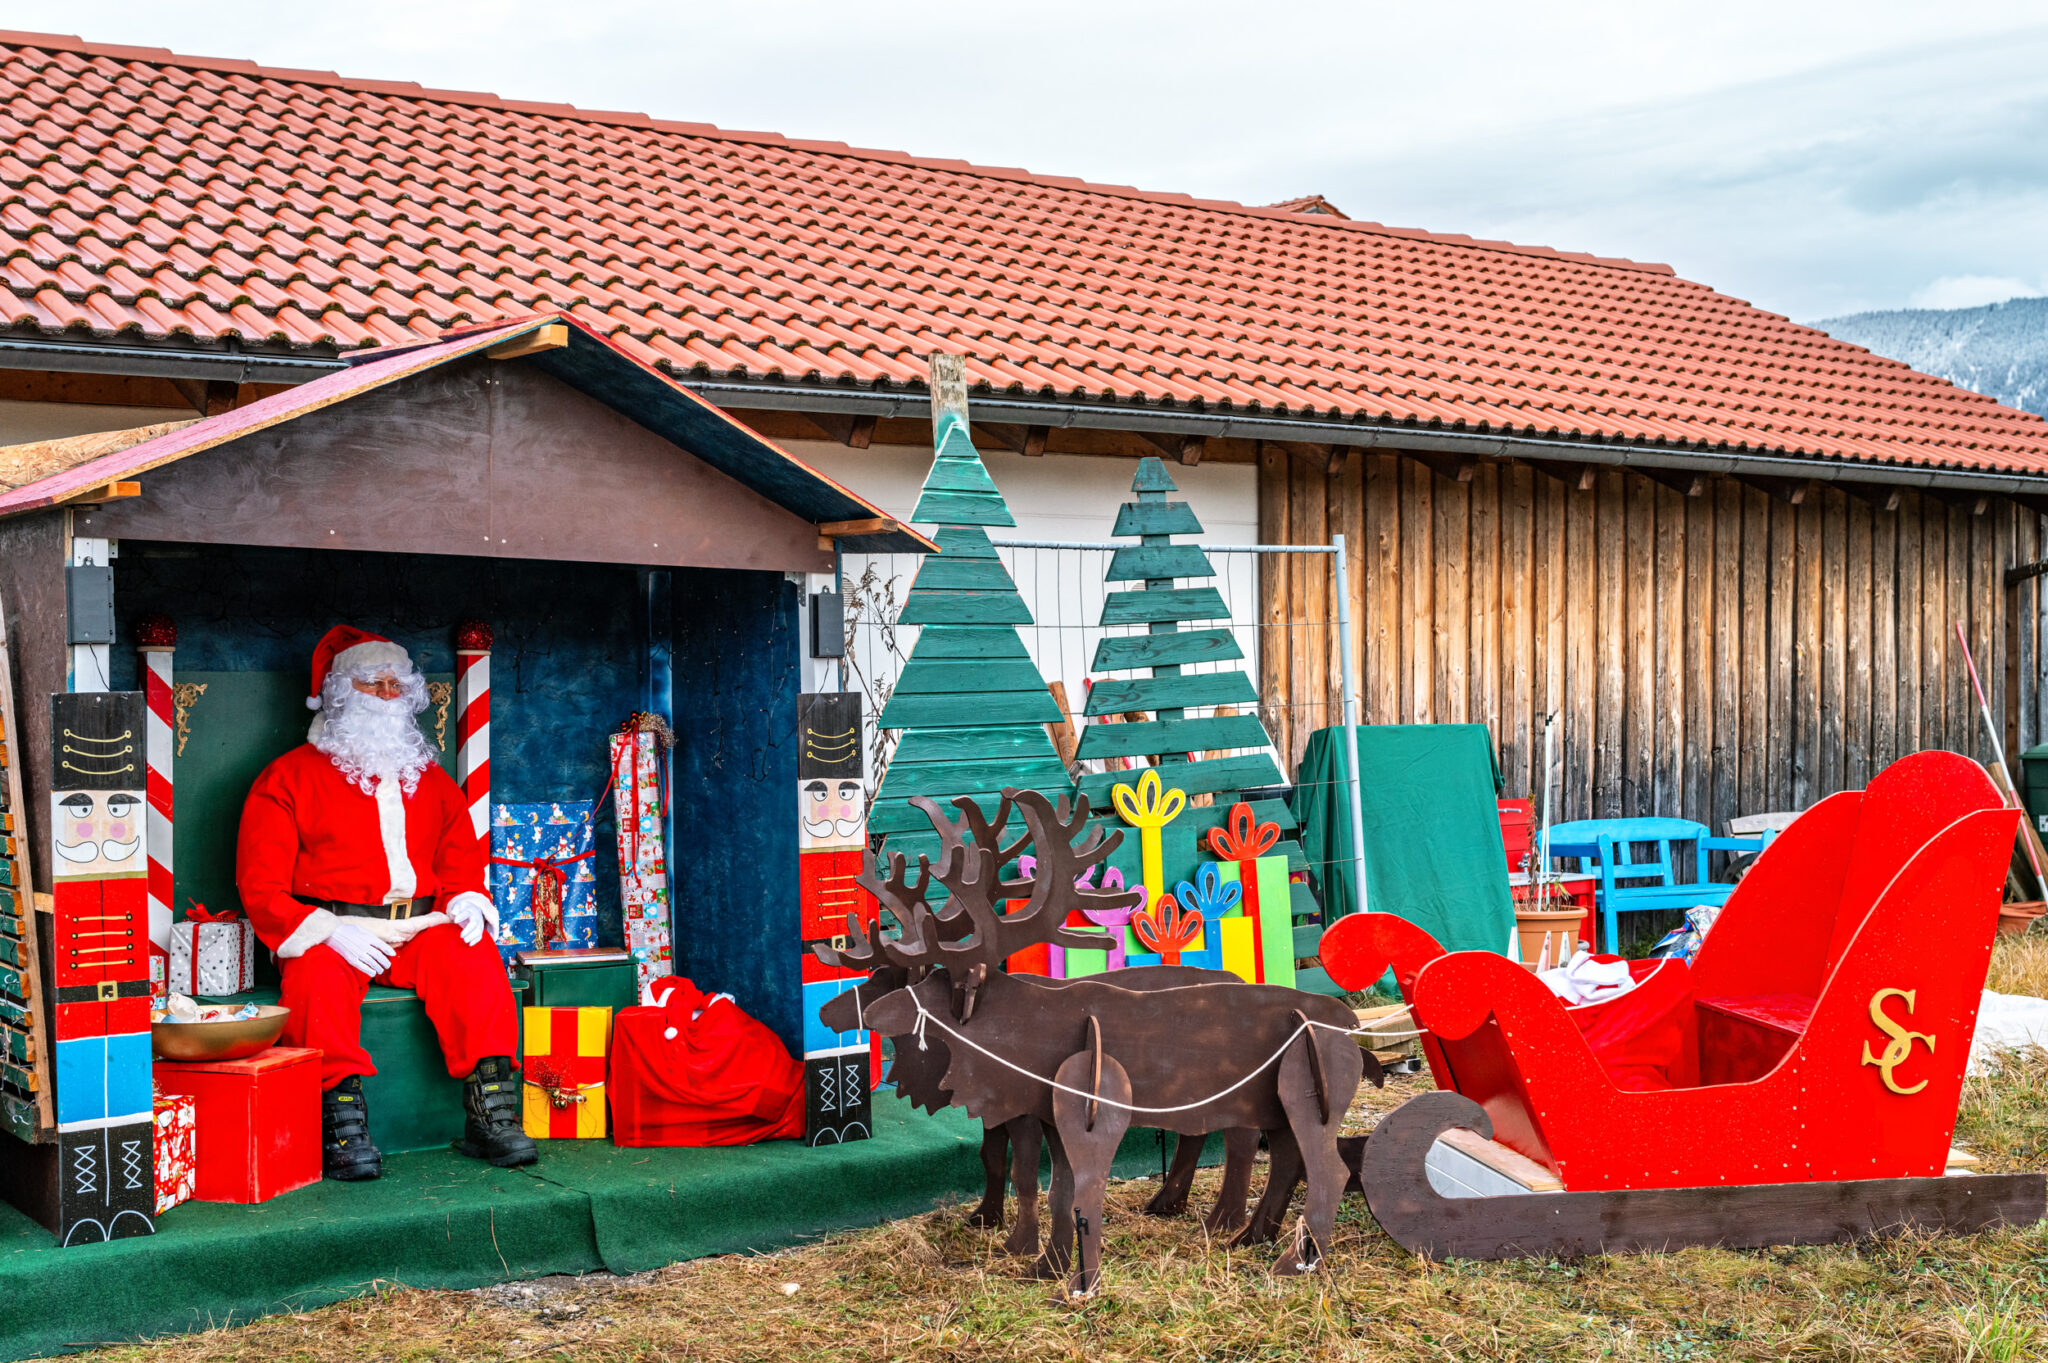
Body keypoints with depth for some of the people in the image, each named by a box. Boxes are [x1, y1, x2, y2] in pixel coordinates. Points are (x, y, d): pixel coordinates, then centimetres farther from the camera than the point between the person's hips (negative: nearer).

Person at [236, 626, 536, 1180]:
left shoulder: (430, 779, 23)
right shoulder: (289, 777, 7)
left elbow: (462, 859, 26)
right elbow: (260, 884, -1)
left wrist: (466, 902, 0)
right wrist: (329, 930, -18)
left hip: (420, 926, 3)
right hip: (329, 931, -3)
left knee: (475, 959, -27)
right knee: (319, 976, -36)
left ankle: (490, 1114, -29)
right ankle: (343, 1125, -36)